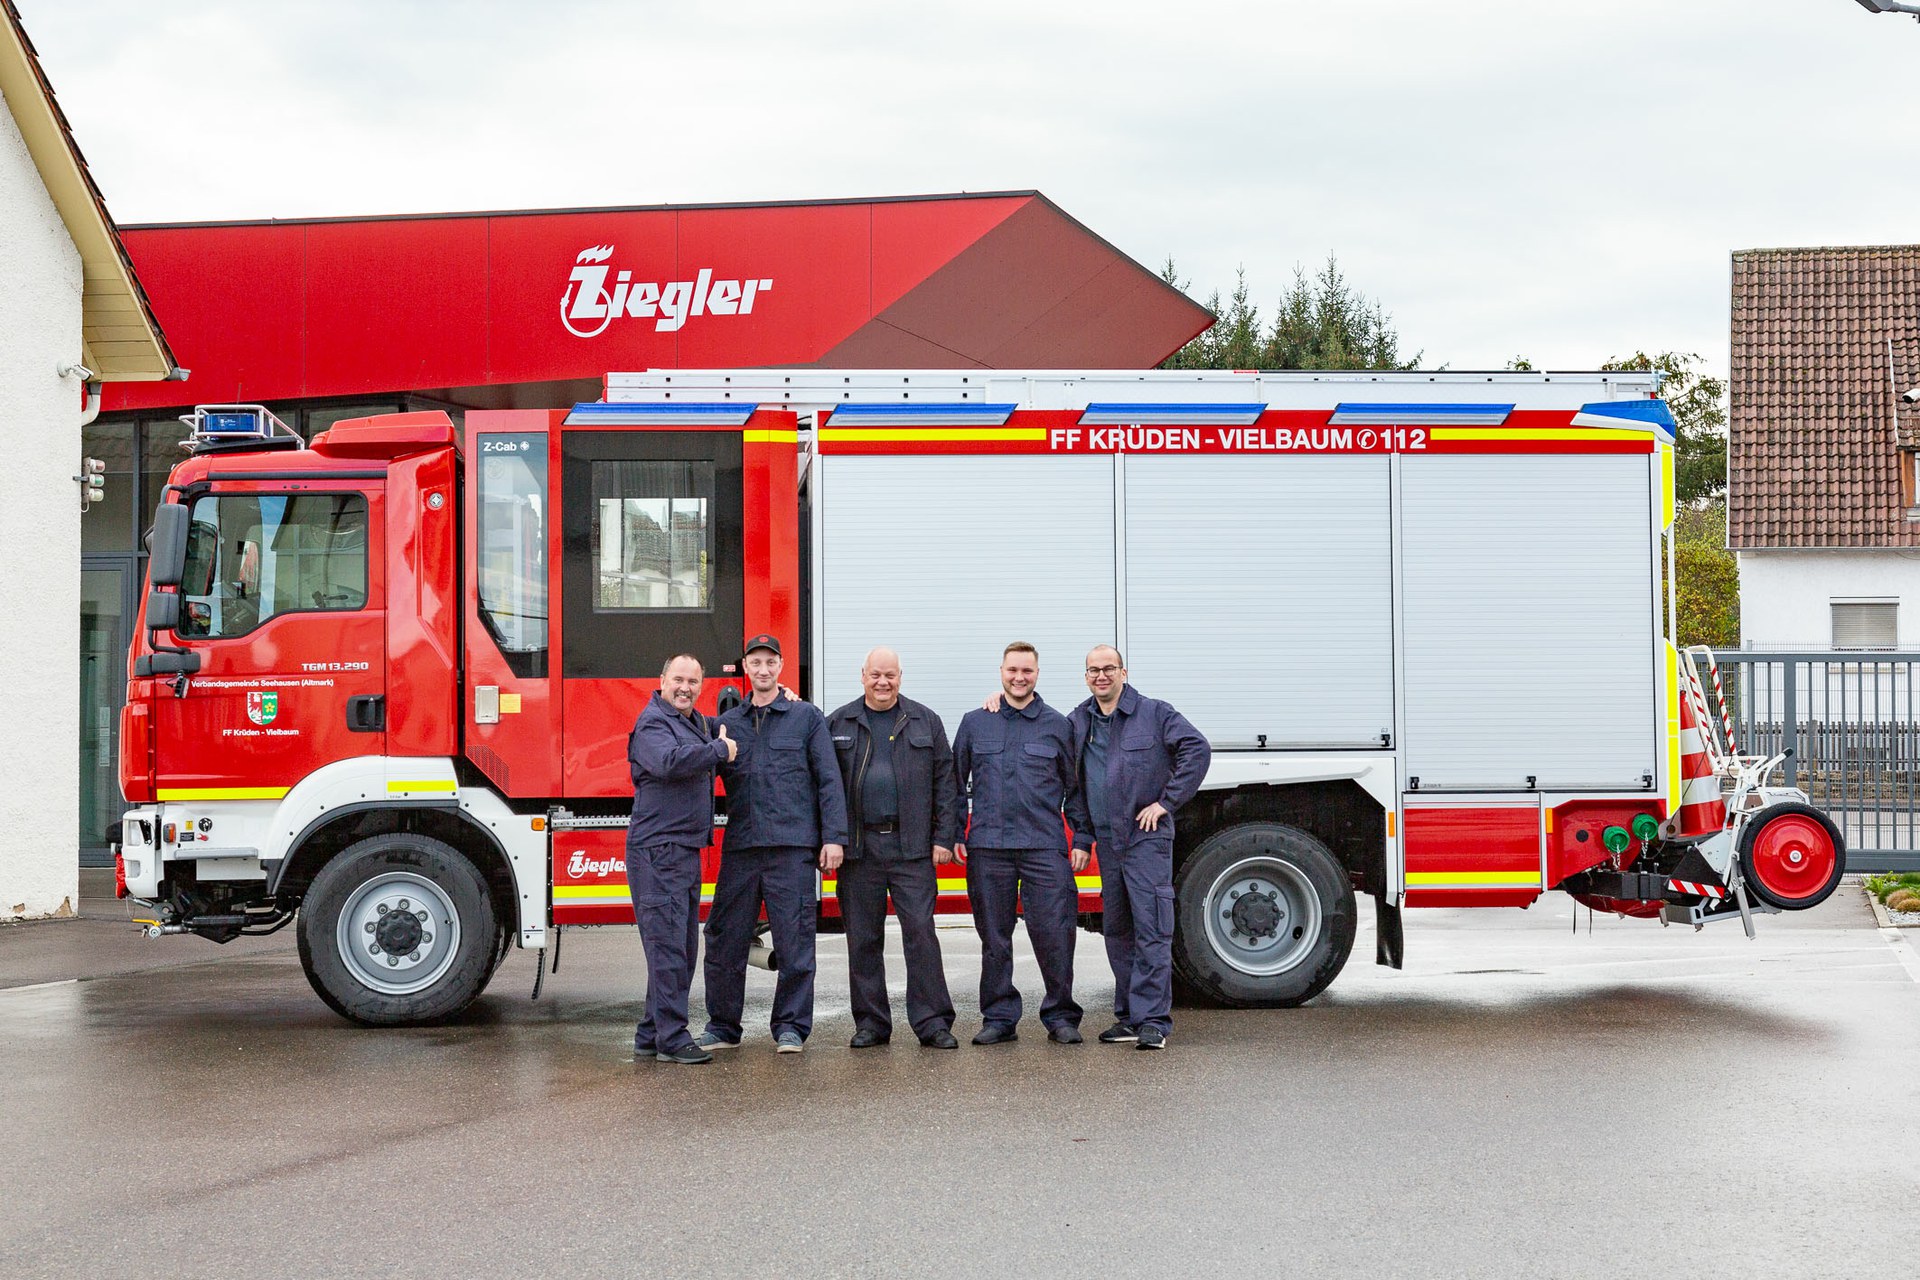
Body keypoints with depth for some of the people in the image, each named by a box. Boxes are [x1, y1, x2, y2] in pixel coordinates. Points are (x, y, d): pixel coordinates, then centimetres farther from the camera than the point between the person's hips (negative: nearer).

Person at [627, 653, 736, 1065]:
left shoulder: (697, 723, 18)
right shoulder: (652, 723, -10)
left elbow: (727, 728, 40)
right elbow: (670, 761, -31)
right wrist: (719, 749, -20)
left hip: (686, 852, 10)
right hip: (658, 850, -10)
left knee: (682, 946, 13)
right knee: (667, 944, -10)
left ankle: (651, 1035, 19)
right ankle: (671, 1039, -9)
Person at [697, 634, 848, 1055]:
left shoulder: (806, 717, 6)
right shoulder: (727, 723, 14)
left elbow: (828, 780, 2)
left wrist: (834, 837, -4)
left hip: (792, 846, -3)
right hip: (740, 847, 3)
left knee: (794, 941, -1)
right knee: (725, 940, 4)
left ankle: (791, 1027, 8)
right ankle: (722, 1027, 14)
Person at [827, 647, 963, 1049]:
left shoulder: (924, 722, 9)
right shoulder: (838, 724, 9)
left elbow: (945, 783, 6)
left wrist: (944, 838, -2)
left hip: (912, 848, -1)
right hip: (859, 849, 1)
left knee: (921, 932, -5)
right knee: (863, 938, 5)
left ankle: (932, 1022, -2)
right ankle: (870, 1023, 13)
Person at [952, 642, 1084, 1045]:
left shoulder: (1056, 725, 8)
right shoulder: (975, 723, 11)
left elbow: (1075, 786, 12)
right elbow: (955, 781, 15)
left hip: (1044, 845, -1)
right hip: (987, 846, 2)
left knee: (1053, 932, -6)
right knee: (994, 937, 5)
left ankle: (1061, 1017, 5)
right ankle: (999, 1019, 13)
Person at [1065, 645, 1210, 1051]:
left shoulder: (1154, 714, -3)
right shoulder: (1077, 722, 12)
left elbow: (1197, 750, -9)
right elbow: (1073, 785, 18)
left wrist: (1166, 803, -11)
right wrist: (1081, 838, 13)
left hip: (1146, 838, -6)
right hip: (1106, 842, 6)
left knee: (1151, 928, -11)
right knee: (1116, 932, 10)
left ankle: (1153, 1020, -11)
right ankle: (1129, 1017, 17)